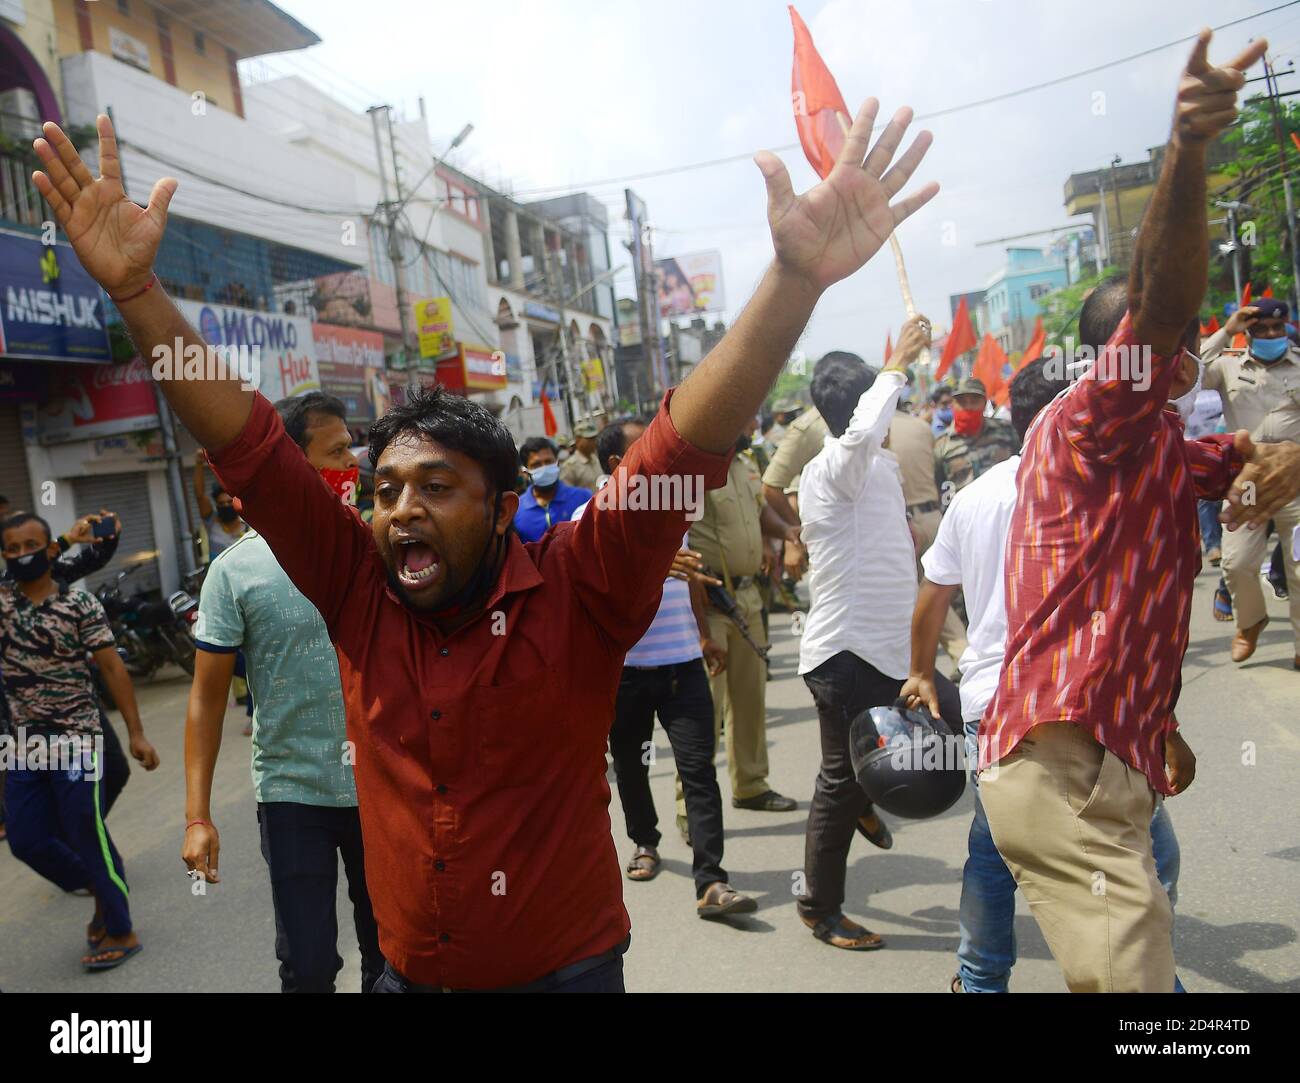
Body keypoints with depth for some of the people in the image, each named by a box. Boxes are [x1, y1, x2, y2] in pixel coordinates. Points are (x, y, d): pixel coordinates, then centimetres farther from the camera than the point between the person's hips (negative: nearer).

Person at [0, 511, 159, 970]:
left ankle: (120, 933, 15)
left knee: (87, 837, 0)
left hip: (75, 739, -5)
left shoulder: (81, 604, -8)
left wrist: (136, 733, -10)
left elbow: (112, 668, -7)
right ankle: (100, 890, 33)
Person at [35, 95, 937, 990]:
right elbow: (248, 445, -9)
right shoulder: (358, 592, -8)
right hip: (405, 970, 4)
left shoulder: (576, 592, -17)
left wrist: (797, 279, -37)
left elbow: (685, 448, -28)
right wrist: (134, 288, -16)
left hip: (567, 969, -3)